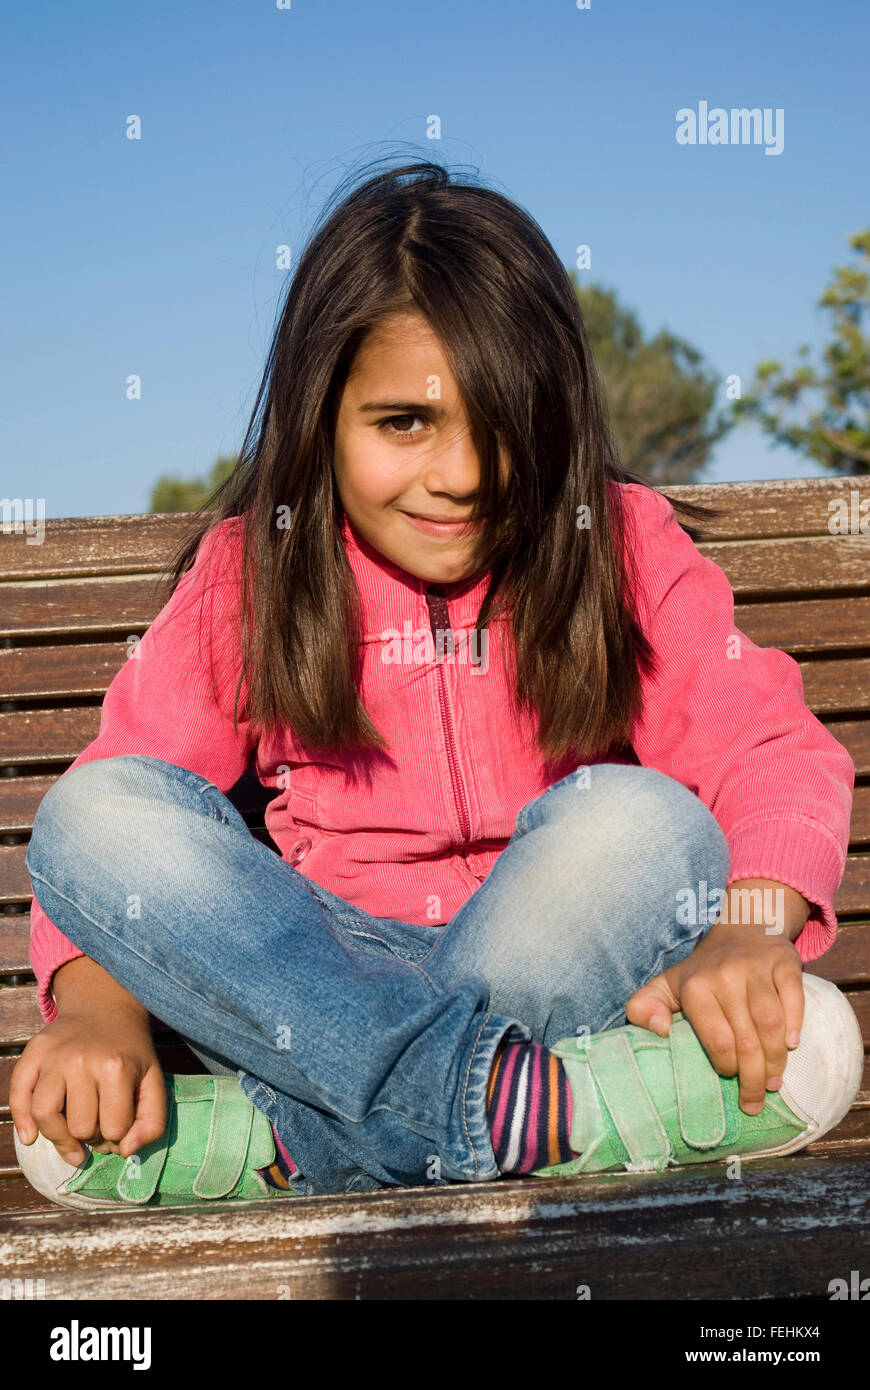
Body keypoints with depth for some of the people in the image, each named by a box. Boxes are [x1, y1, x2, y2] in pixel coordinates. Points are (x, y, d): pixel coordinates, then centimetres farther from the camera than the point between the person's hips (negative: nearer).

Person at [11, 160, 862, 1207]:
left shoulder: (624, 547, 0)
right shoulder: (246, 573, 1)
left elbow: (773, 750, -9)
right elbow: (107, 827, -4)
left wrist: (746, 929, -31)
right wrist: (97, 1006, -25)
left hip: (549, 957, 0)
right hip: (328, 970, 1)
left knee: (642, 819, -31)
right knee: (97, 809, -23)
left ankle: (289, 1137, -30)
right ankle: (511, 1106, -35)